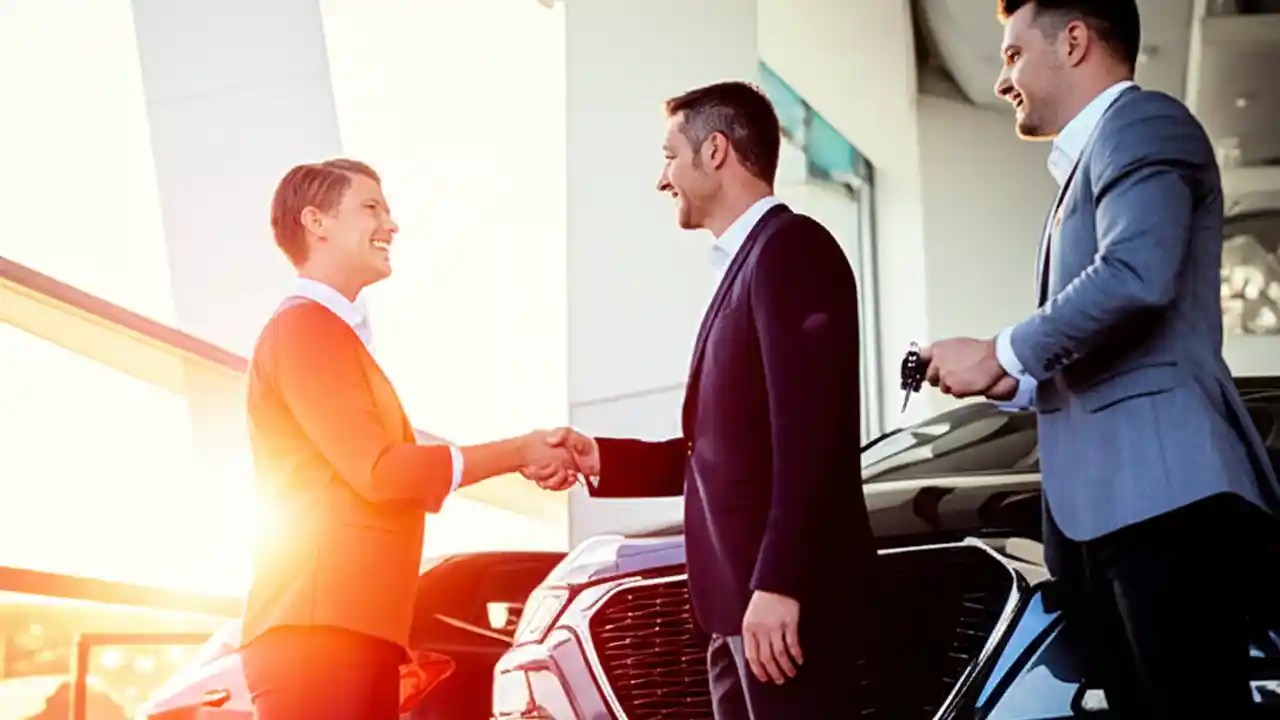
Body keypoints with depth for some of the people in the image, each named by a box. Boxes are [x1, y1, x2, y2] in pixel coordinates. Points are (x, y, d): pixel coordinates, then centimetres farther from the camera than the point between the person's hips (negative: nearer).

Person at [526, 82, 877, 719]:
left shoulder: (790, 248, -10)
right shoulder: (745, 262, 18)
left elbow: (806, 434, -19)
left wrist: (777, 584, -23)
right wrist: (604, 461, 9)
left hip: (784, 593, -9)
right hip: (743, 598, 9)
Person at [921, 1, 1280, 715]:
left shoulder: (1141, 121, -1)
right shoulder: (1093, 156, 28)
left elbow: (1135, 277, -20)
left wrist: (1000, 353, -10)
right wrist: (1013, 380, 13)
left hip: (1162, 488, -10)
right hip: (1108, 503, 10)